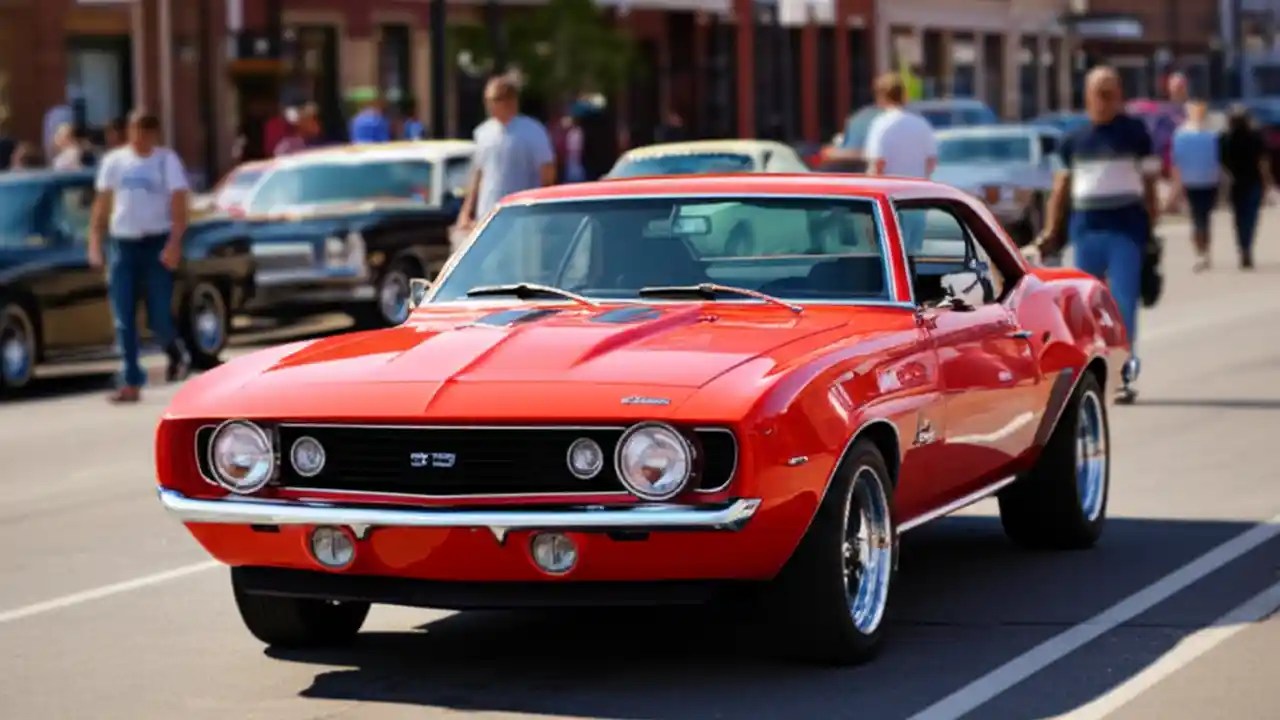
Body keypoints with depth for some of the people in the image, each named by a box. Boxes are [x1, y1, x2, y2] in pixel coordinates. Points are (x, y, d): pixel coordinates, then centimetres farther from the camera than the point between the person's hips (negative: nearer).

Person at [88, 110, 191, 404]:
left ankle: (177, 353, 27)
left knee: (159, 315, -4)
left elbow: (178, 205, -7)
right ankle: (131, 382, 0)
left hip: (157, 242, -3)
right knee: (124, 320, -2)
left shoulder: (167, 160, -2)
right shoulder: (114, 161, 7)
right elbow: (103, 203, 12)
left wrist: (174, 243, -18)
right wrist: (95, 241, 4)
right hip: (122, 243, 3)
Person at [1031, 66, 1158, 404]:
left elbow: (1149, 182, 5)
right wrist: (1052, 230, 9)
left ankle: (1125, 375, -7)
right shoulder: (1074, 139, 11)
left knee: (1123, 303, -9)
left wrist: (1151, 226, 1)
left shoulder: (1134, 132, 3)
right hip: (1086, 227, 3)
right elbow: (1062, 185, 15)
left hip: (1126, 227, -3)